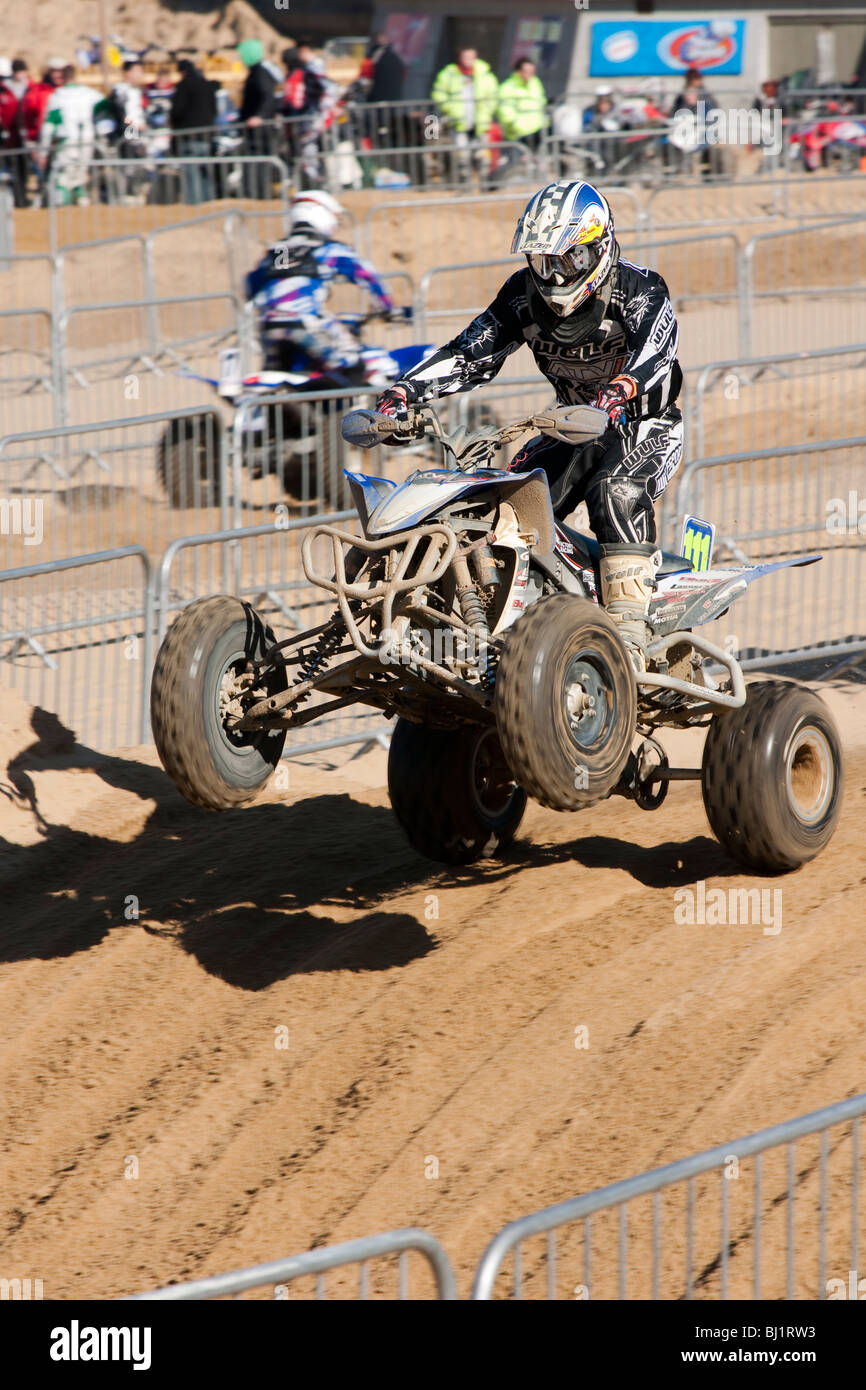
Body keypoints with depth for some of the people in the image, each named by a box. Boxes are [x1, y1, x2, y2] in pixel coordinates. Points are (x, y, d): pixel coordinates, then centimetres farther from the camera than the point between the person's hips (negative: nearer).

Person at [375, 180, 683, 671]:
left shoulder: (639, 289, -19)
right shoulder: (524, 294, -1)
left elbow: (655, 346, -38)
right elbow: (470, 354, -3)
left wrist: (622, 389, -60)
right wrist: (404, 392, -18)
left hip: (647, 424, -6)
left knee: (616, 492, -35)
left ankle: (629, 625, -39)